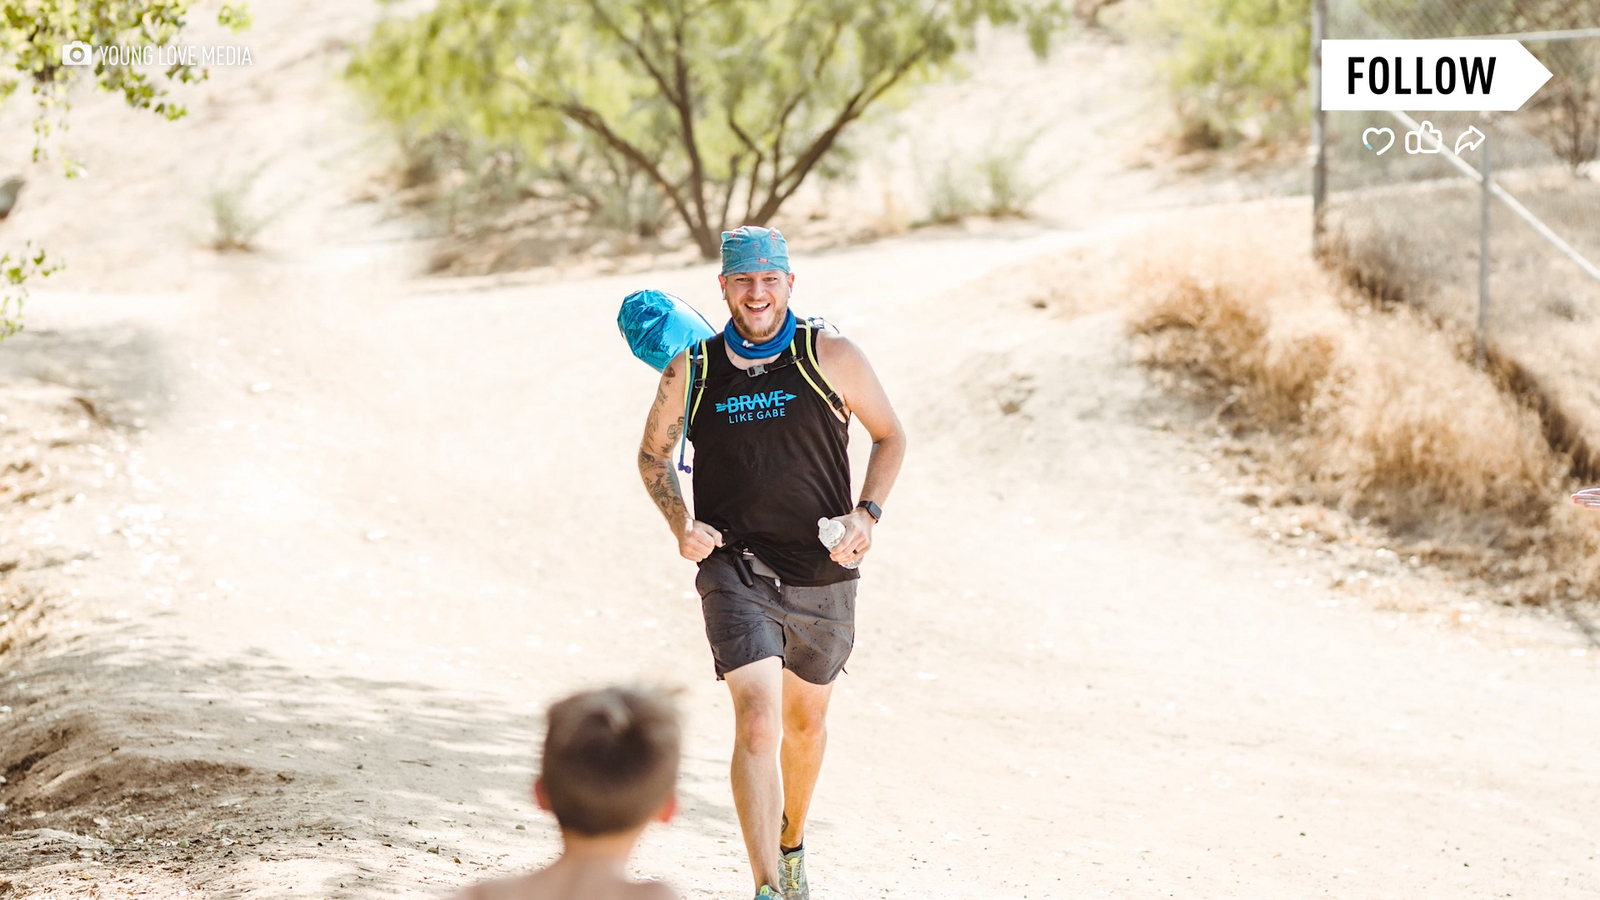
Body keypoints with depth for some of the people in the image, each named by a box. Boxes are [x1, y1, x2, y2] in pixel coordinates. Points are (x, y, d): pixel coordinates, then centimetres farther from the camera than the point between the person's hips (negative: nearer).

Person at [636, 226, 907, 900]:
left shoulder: (829, 356, -3)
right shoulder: (692, 370, -1)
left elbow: (889, 437, 9)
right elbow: (653, 453, 14)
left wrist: (867, 514, -7)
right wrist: (680, 524, -4)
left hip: (821, 574, 2)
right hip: (735, 571, -2)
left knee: (805, 721, 20)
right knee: (757, 720, -19)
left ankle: (791, 843, 48)